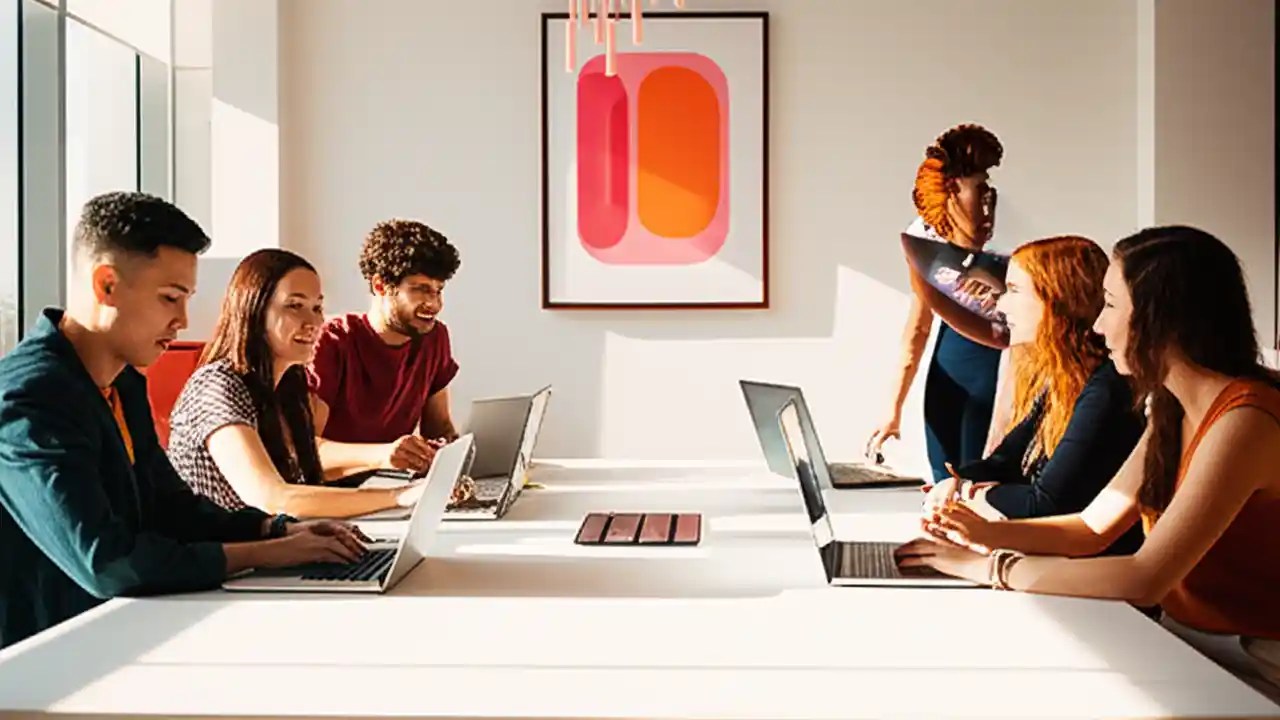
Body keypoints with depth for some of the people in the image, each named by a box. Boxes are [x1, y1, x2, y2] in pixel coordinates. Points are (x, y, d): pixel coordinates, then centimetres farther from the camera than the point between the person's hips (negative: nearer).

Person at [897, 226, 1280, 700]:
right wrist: (988, 533, -10)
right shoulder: (1174, 409, 6)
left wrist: (994, 567, -23)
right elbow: (1092, 527, 7)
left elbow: (1146, 579, -29)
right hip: (1184, 642, 7)